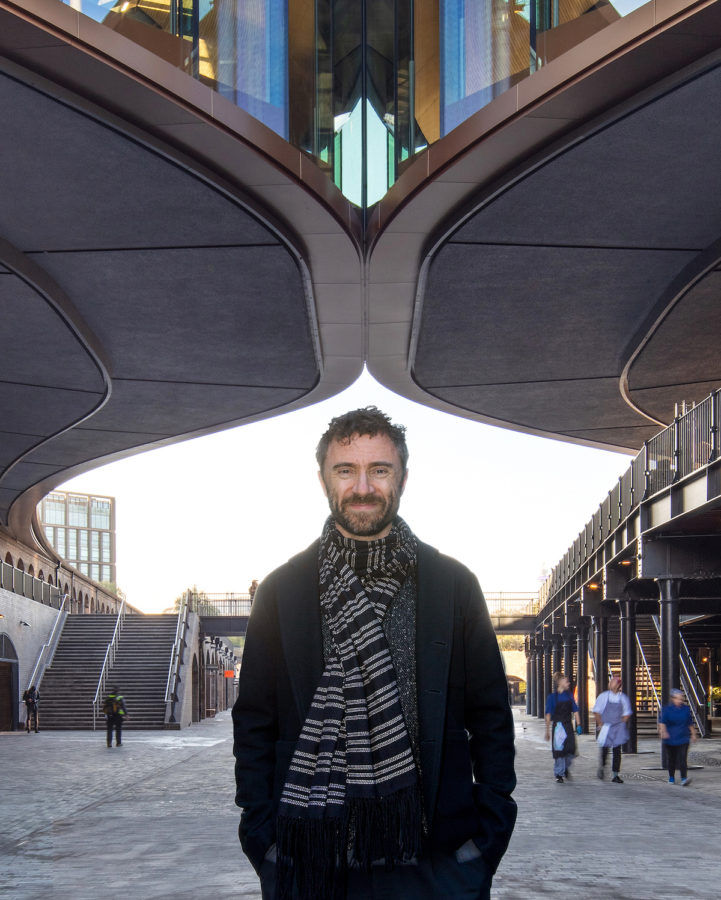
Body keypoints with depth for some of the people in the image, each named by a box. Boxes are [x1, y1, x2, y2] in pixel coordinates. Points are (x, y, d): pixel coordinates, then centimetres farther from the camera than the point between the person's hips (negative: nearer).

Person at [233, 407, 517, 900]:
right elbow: (254, 724, 8)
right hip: (309, 855, 0)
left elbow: (491, 717, 8)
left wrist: (489, 830, -1)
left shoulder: (455, 585, 6)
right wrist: (262, 833, -1)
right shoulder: (281, 591, 7)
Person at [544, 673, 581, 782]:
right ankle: (559, 774, 8)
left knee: (571, 749, -4)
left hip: (568, 725, 4)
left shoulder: (569, 695, 10)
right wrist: (547, 730, -5)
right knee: (559, 750, -3)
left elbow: (575, 711, 12)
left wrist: (578, 725, 2)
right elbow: (548, 715, -3)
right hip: (557, 726, -4)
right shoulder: (552, 697, -2)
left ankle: (566, 768, 23)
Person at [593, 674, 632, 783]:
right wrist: (600, 724, -4)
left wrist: (622, 725, -1)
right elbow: (596, 711, 3)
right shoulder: (603, 696, 0)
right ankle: (602, 767, 25)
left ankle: (616, 775, 3)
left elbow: (627, 714, 11)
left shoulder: (623, 698, 3)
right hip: (605, 728, -1)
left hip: (618, 728, 1)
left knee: (617, 751, -1)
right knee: (605, 749, -3)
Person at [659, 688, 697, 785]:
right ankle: (671, 777, 25)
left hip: (683, 738, 1)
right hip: (670, 739, -1)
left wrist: (693, 733, 22)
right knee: (671, 759, 9)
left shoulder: (686, 709, 6)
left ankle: (684, 778, -16)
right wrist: (663, 731, -27)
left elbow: (690, 723, 18)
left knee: (683, 758, -12)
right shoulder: (667, 709, -3)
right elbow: (662, 722, -11)